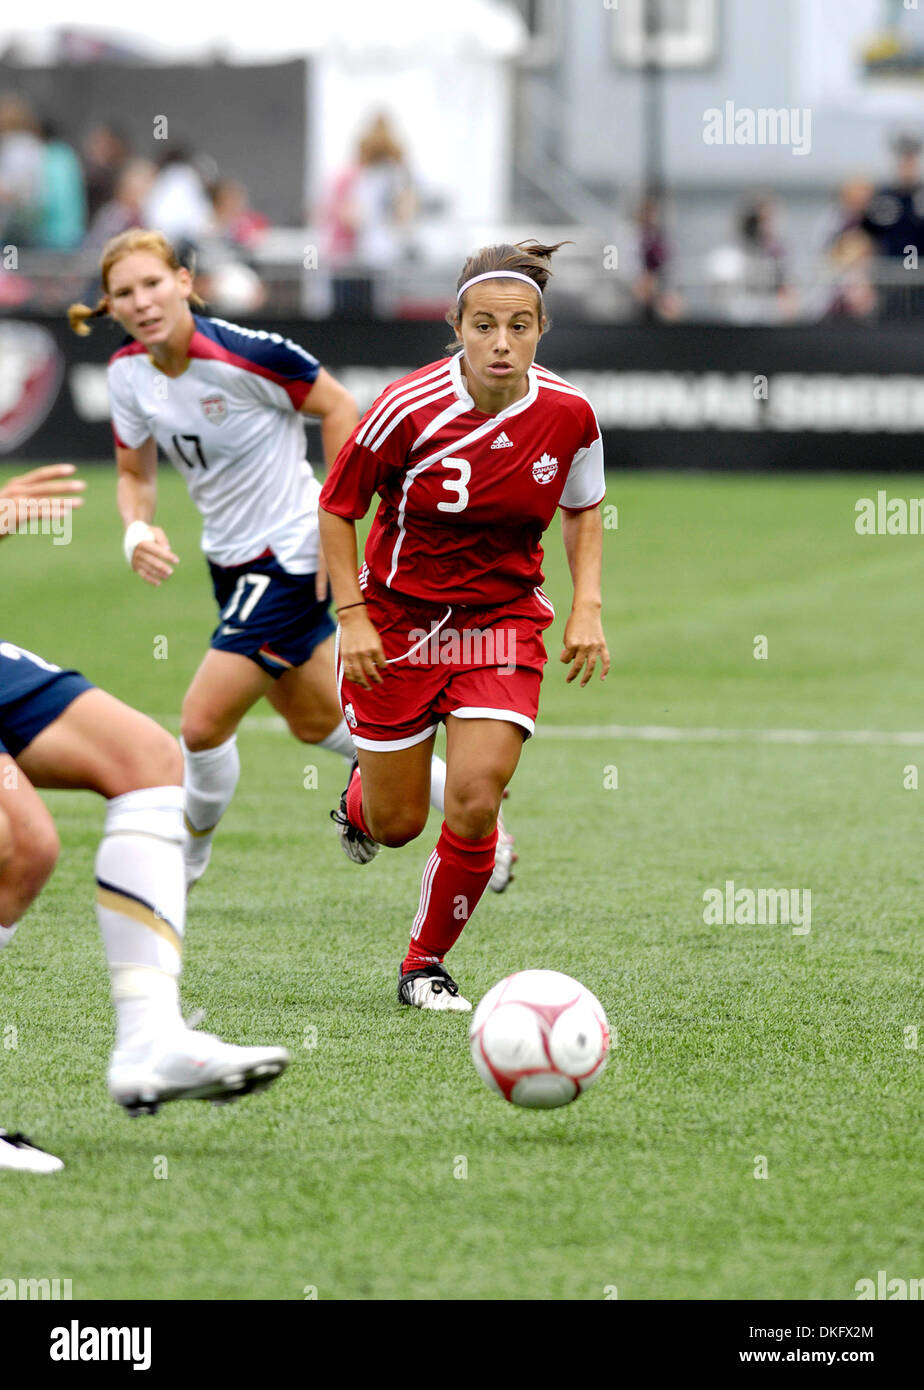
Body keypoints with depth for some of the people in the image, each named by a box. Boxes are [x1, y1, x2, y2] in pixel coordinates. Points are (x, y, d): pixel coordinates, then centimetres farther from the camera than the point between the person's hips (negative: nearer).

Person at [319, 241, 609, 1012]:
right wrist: (353, 615, -12)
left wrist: (587, 607, -3)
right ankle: (360, 795, 47)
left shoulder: (568, 414, -12)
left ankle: (426, 963, 8)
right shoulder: (410, 407, -21)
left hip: (503, 620, 1)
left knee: (475, 802, -16)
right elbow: (337, 507, -6)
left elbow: (583, 511, 9)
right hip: (398, 621, -1)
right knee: (397, 825, 7)